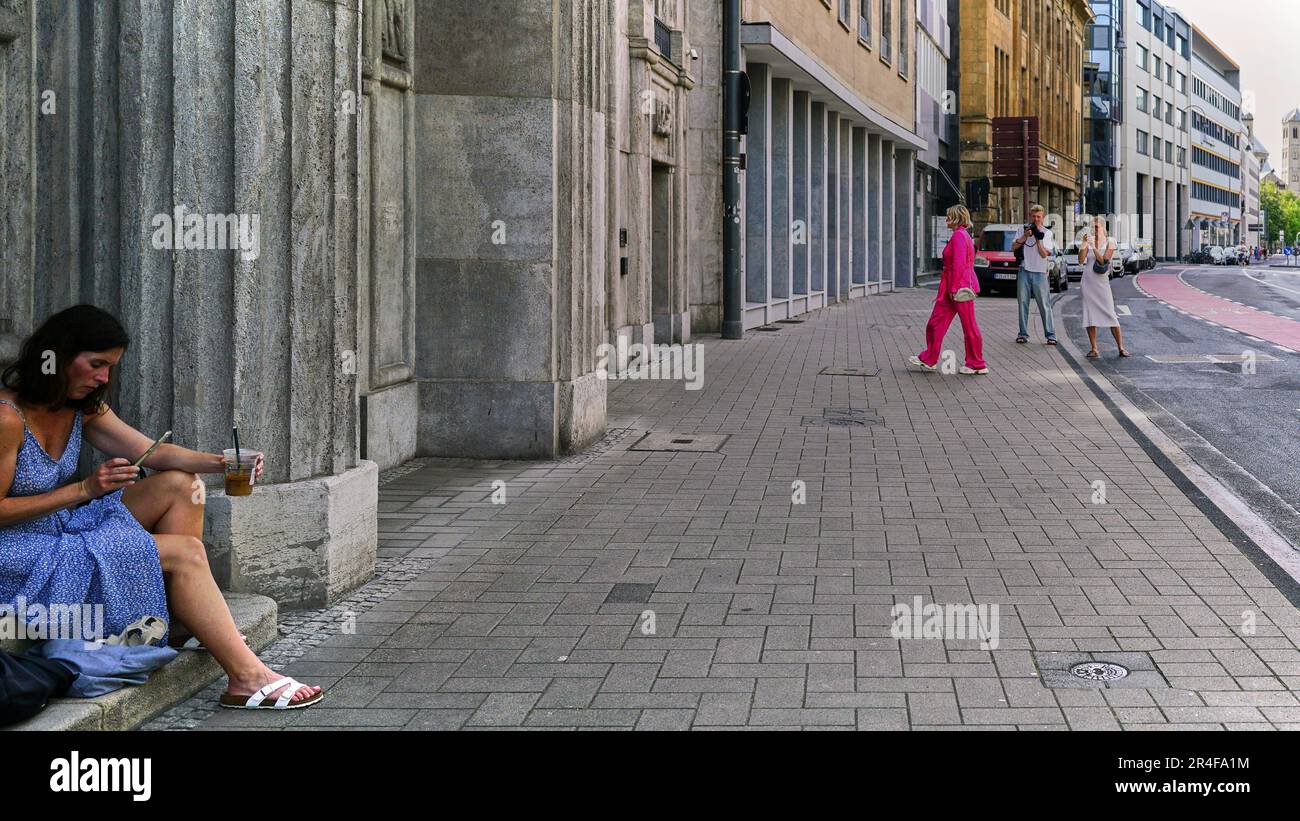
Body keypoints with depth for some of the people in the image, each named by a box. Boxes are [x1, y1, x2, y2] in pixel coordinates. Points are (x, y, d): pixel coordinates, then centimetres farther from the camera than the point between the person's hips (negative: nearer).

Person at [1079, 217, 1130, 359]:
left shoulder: (1109, 242, -1)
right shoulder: (1089, 241, 5)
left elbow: (1103, 261, -12)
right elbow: (1081, 261, -4)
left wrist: (1093, 246, -20)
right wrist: (1083, 244, -13)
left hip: (1102, 282, -3)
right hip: (1088, 282, 3)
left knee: (1110, 314, -4)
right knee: (1090, 316, 1)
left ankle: (1121, 348, 0)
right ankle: (1093, 349, 4)